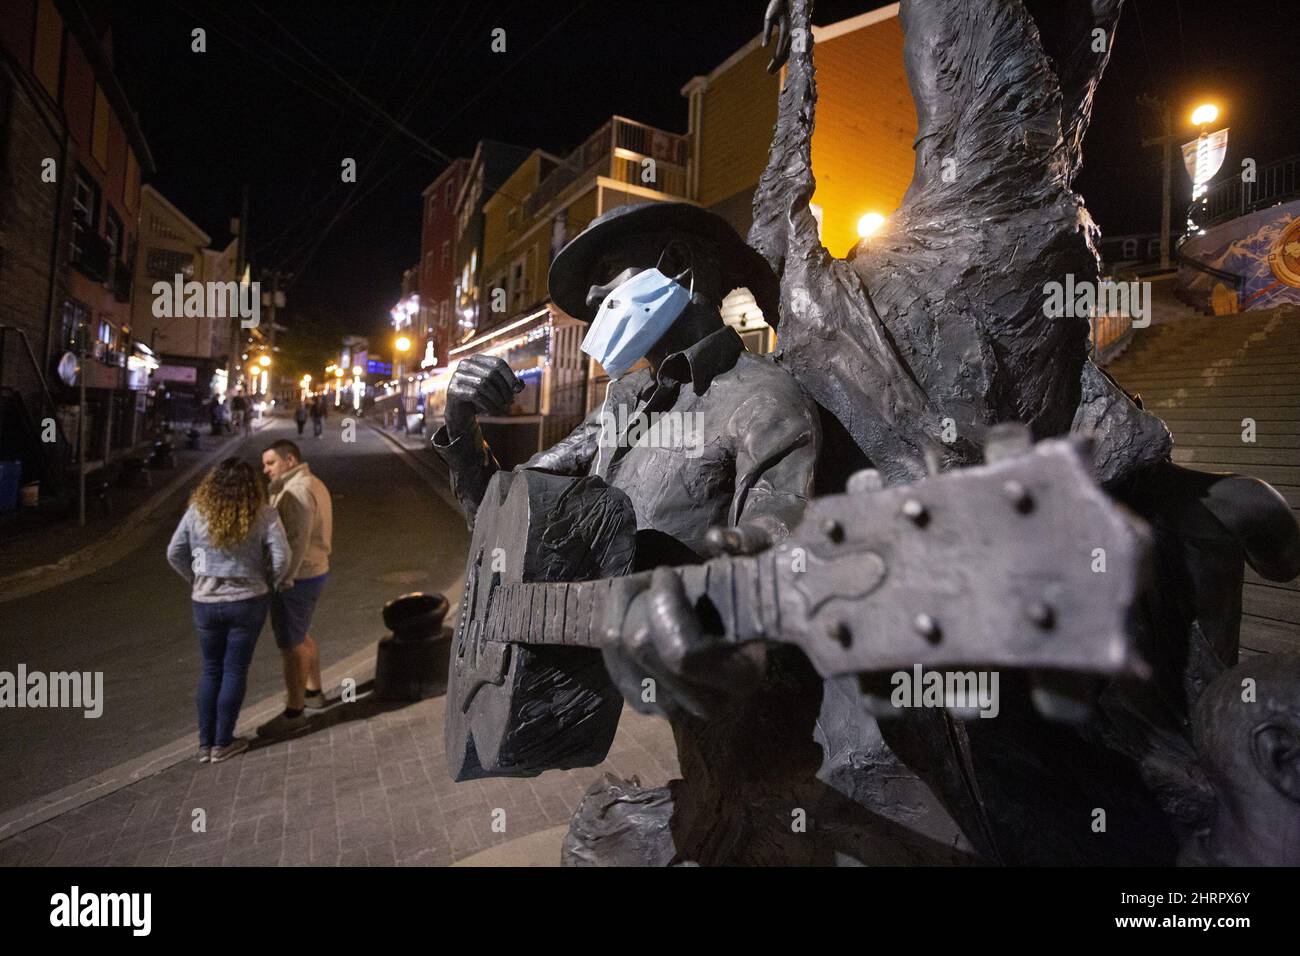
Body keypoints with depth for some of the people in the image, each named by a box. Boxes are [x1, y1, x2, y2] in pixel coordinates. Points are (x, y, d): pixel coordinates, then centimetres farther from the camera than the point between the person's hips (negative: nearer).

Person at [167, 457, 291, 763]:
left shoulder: (196, 512, -4)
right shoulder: (263, 515, -12)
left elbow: (174, 554, 3)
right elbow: (281, 557, -15)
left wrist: (196, 580, 16)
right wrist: (270, 585, 2)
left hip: (205, 603, 3)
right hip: (248, 602, -2)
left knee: (210, 670, 18)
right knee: (235, 671, 10)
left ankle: (205, 743, 24)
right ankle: (222, 744, 19)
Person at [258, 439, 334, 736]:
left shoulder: (297, 490, -20)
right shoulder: (312, 483, 12)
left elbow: (297, 540, -25)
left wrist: (284, 578, -22)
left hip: (296, 577, -11)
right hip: (314, 570, 11)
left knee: (290, 645, 1)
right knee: (301, 636, 25)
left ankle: (294, 712, 12)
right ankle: (313, 691, 39)